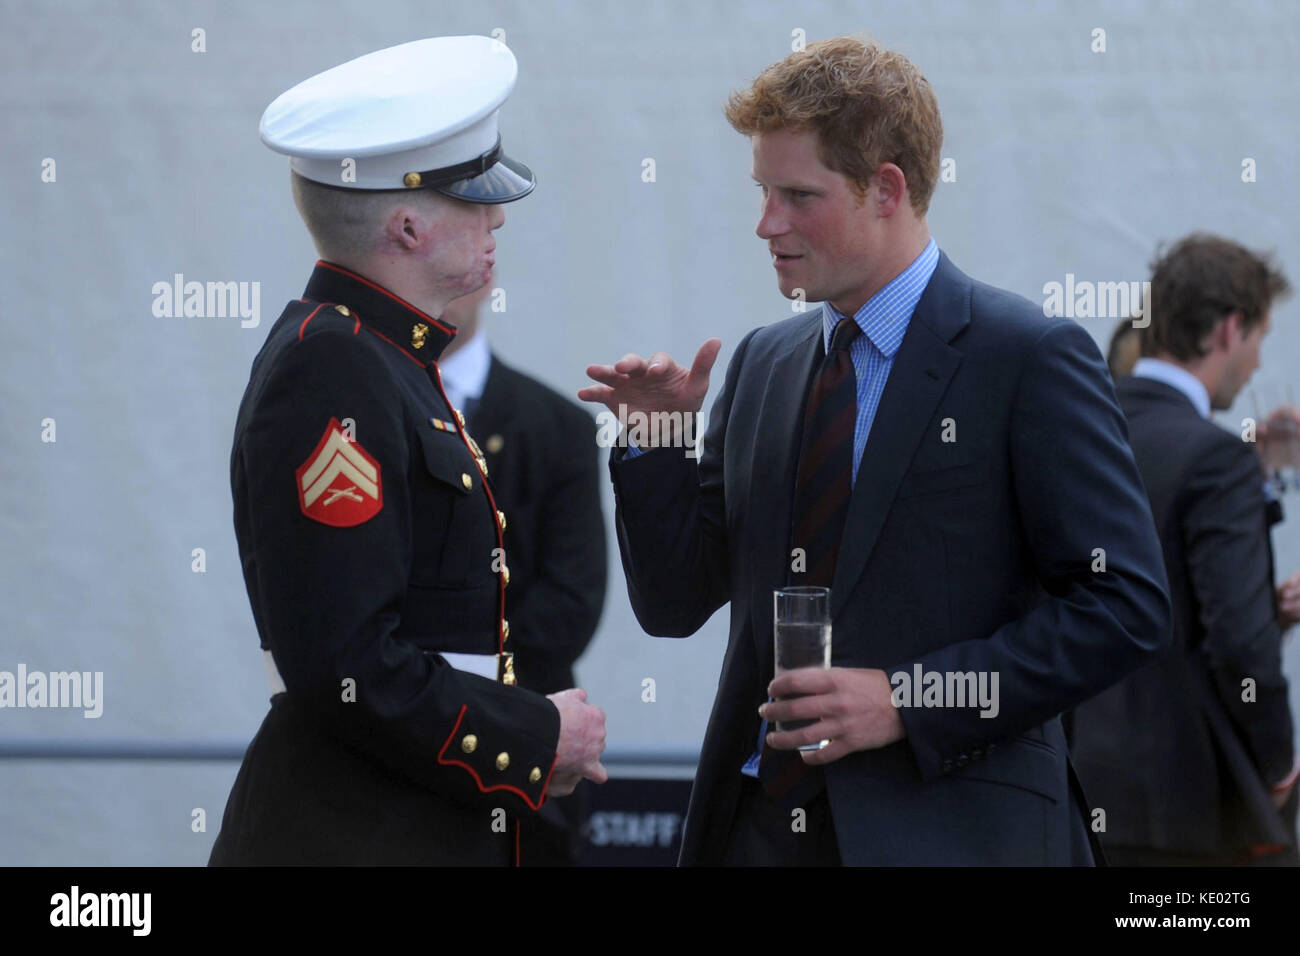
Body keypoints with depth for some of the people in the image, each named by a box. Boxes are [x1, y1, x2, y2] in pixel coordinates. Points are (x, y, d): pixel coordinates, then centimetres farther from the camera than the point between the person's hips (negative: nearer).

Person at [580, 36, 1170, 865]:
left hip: (948, 828, -5)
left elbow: (1125, 608, -12)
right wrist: (658, 446, -2)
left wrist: (909, 700, -17)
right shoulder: (762, 364, 12)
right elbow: (677, 604, 14)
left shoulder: (1032, 359, -7)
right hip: (757, 818, 5)